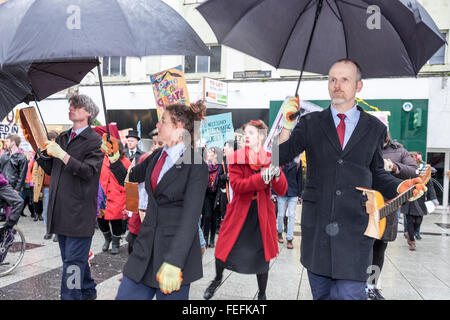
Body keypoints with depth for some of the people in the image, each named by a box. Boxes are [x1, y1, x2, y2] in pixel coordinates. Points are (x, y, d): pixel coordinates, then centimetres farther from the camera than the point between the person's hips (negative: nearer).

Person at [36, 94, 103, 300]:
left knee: (73, 260, -3)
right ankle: (87, 291, 36)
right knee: (71, 257, 18)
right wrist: (40, 153, 3)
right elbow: (51, 169, 18)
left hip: (80, 211, -8)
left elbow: (89, 171, -19)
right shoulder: (62, 138, 14)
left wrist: (62, 155, -22)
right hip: (60, 208, 8)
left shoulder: (95, 140, -8)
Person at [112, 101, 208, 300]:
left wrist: (173, 263, -26)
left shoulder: (196, 166, -14)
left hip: (176, 249, -6)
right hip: (146, 246, 7)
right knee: (125, 295, 10)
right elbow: (131, 176, 25)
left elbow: (190, 217, -20)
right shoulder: (157, 156, 8)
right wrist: (113, 158, 9)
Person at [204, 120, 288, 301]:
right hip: (239, 213, 0)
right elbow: (237, 185, -17)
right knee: (224, 250, 8)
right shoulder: (236, 158, -2)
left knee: (262, 255, 8)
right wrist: (261, 178, -29)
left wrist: (277, 174, -25)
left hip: (262, 215, 1)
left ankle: (262, 295, 33)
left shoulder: (270, 159, 1)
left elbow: (282, 191, -5)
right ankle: (218, 279, 42)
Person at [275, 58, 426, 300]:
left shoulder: (375, 128, 7)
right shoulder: (310, 123, 5)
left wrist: (399, 186, -4)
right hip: (315, 227, 1)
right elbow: (279, 158, -1)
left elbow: (376, 173, 14)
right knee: (321, 294, 15)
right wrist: (287, 125, -14)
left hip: (355, 228, -1)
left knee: (349, 294, -6)